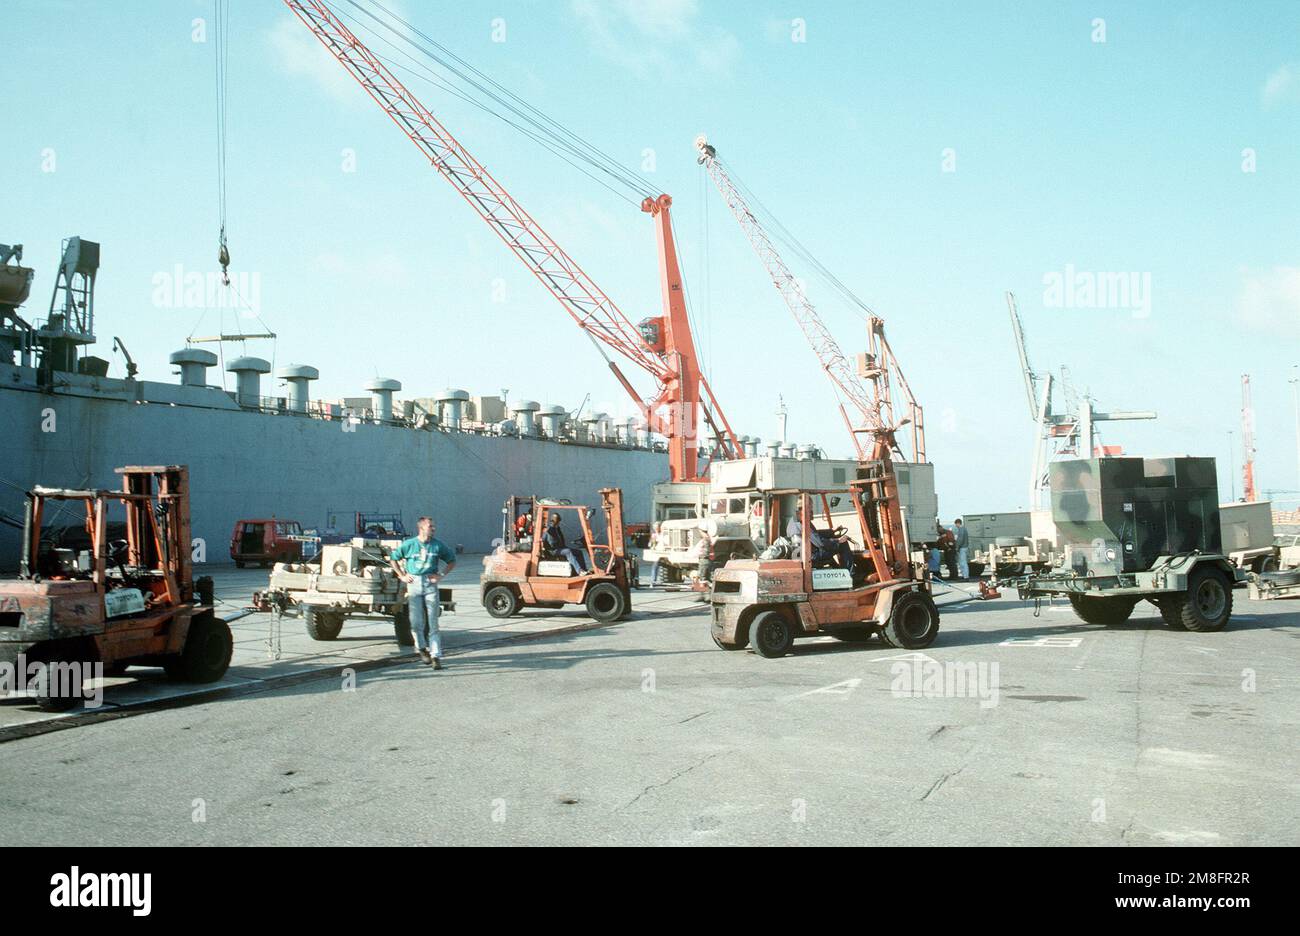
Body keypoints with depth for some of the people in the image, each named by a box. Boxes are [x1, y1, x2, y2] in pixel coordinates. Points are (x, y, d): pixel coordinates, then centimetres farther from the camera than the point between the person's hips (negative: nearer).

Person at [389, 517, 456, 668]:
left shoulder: (438, 545, 3)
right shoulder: (409, 544, 1)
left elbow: (452, 560, 14)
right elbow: (393, 558, 12)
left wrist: (442, 575, 2)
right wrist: (402, 575, 6)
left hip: (430, 583, 0)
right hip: (413, 583, 0)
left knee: (432, 622, -2)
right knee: (416, 621, -2)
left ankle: (436, 656, -2)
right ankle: (422, 649, 21)